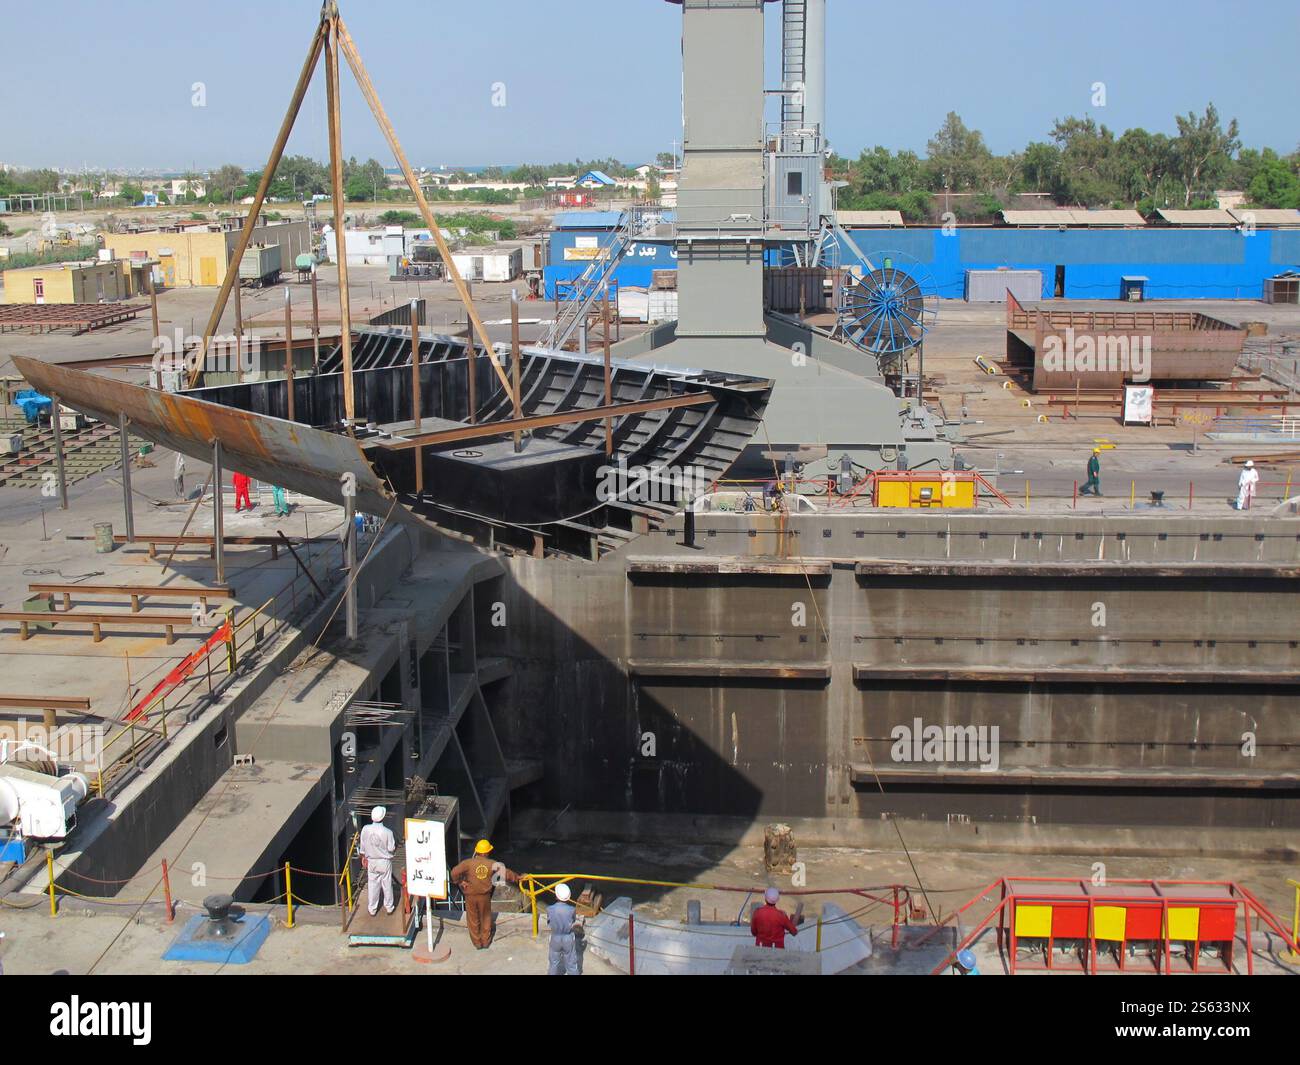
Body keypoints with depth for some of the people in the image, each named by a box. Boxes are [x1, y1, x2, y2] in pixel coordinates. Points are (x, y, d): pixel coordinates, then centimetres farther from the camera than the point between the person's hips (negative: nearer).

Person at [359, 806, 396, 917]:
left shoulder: (365, 829, -14)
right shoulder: (387, 832, -23)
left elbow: (363, 846, -1)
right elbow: (391, 849, -13)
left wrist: (364, 857, 15)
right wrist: (396, 844, 9)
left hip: (371, 862, 2)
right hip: (385, 862, -2)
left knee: (372, 885, 14)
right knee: (387, 885, 14)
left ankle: (372, 909, 23)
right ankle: (389, 907, 26)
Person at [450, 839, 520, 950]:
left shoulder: (468, 863, -15)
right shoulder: (492, 864, -9)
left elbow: (454, 873, -22)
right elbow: (506, 873, 1)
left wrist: (459, 882, -4)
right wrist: (517, 878, 17)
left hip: (471, 896, -1)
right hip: (485, 896, 2)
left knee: (473, 920, 16)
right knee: (486, 919, 21)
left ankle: (477, 943, 24)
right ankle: (485, 942, 31)